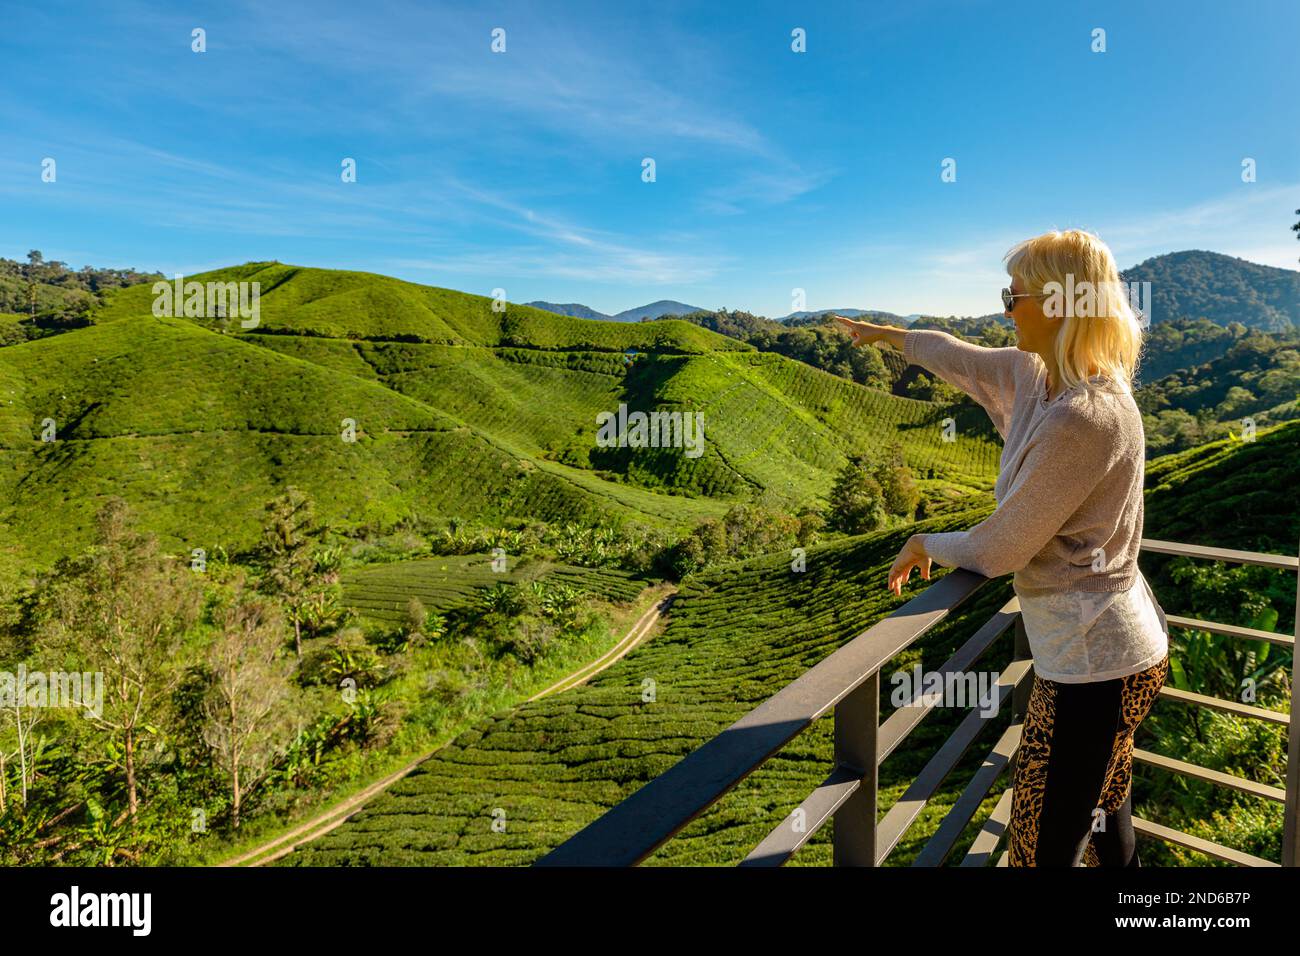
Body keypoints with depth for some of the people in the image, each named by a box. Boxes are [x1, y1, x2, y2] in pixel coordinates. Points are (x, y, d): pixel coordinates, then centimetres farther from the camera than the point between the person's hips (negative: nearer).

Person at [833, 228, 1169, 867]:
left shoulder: (1083, 419, -26)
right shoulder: (1040, 376, 1)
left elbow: (998, 550, -20)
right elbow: (961, 357, 19)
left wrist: (923, 544, 0)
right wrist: (884, 333, 33)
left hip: (1094, 663, -9)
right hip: (1116, 646, 10)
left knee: (1045, 847, 4)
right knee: (1103, 815, 28)